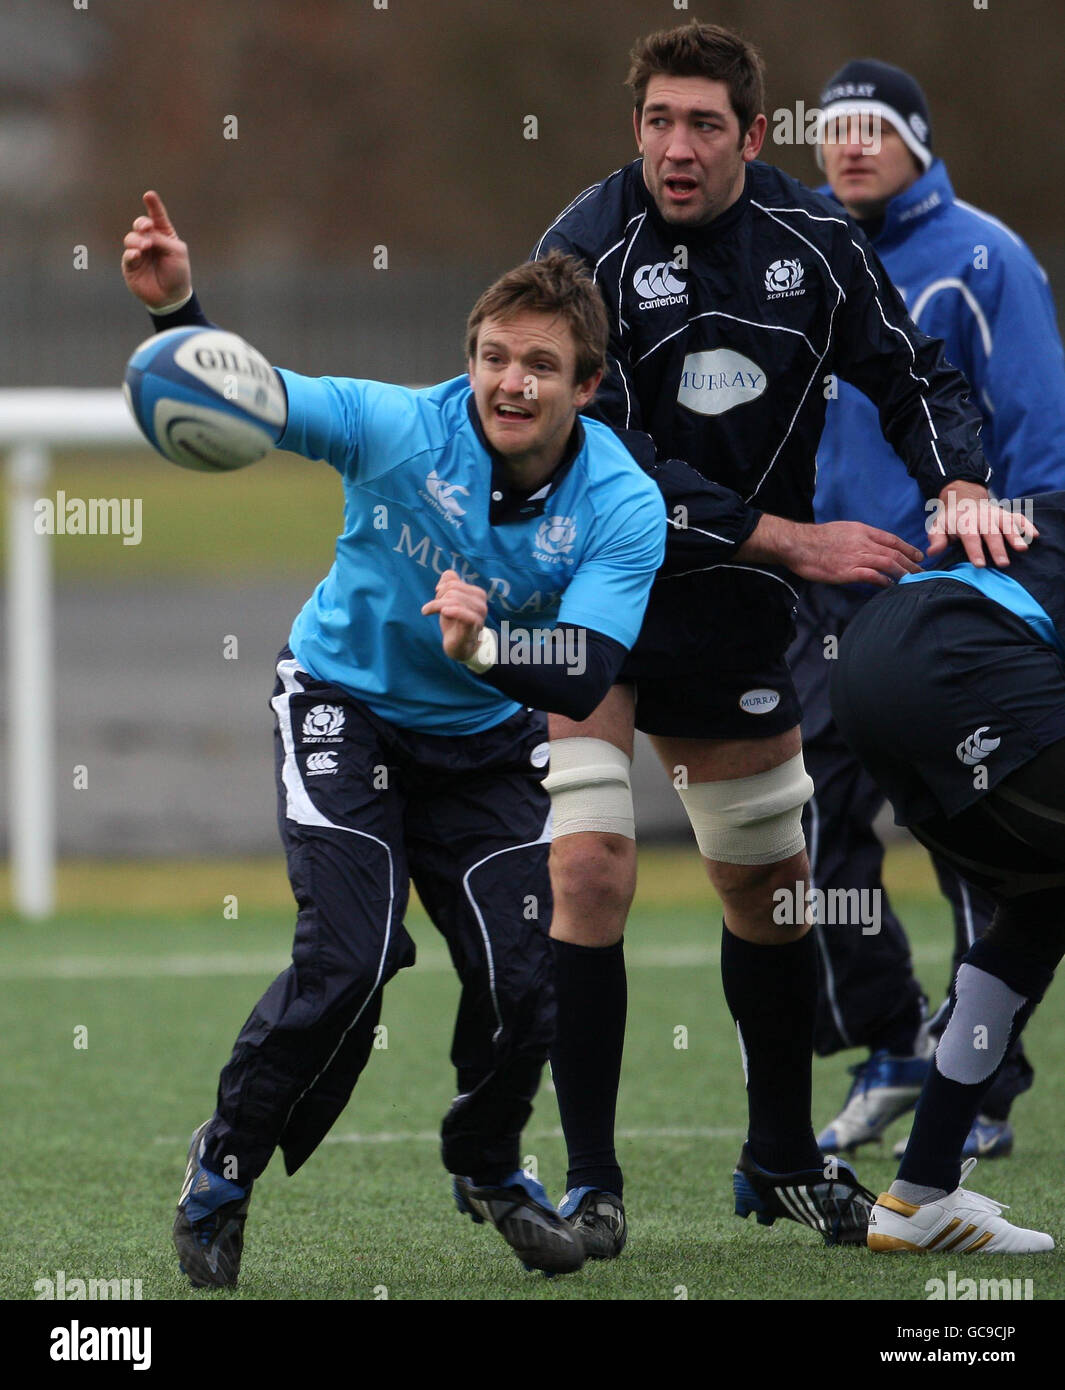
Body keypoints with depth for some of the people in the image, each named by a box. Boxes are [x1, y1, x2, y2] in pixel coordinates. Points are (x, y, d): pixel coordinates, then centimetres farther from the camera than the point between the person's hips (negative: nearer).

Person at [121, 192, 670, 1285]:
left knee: (518, 980, -5)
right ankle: (223, 1171, 5)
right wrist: (175, 309, -43)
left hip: (485, 741, 3)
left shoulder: (623, 507, -20)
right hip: (348, 711, -2)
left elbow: (585, 680, -29)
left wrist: (485, 647, -49)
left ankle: (486, 1170, 26)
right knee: (348, 962, -17)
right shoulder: (401, 429, -24)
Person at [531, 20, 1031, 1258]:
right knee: (589, 869, -18)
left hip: (732, 607, 5)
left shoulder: (810, 241, -4)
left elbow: (913, 378, 5)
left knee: (770, 886, 14)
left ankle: (781, 1161, 32)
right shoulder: (588, 251, -19)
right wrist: (792, 542, -25)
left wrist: (959, 484, -17)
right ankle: (590, 1182, -10)